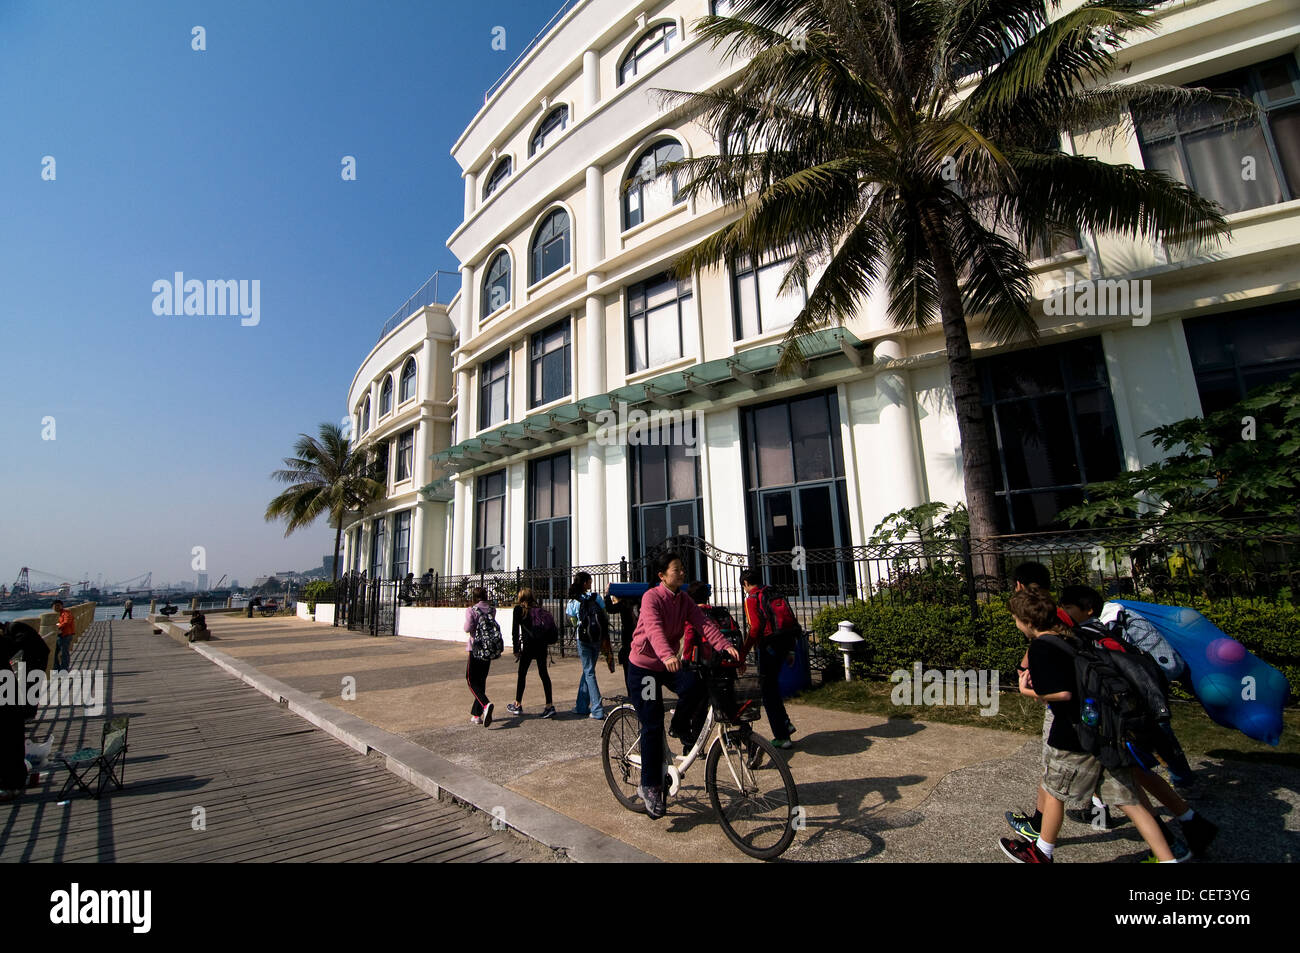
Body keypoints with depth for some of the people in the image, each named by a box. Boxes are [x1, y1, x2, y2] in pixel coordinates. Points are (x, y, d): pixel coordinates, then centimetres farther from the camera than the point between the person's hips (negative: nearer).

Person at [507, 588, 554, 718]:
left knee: (522, 673, 9)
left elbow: (515, 631, -1)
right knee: (543, 673, 7)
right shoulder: (538, 608, 14)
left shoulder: (519, 609, 3)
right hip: (542, 644, 4)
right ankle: (549, 706, 4)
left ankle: (517, 705, 19)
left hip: (529, 644, -4)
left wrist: (516, 650, 3)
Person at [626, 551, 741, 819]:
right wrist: (667, 655, -55)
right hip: (643, 666, -5)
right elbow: (654, 628, -37)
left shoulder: (684, 600, -1)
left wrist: (726, 646, -31)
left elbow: (704, 623, -15)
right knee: (653, 725, -5)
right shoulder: (651, 597, -20)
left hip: (669, 664, 5)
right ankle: (649, 787, 11)